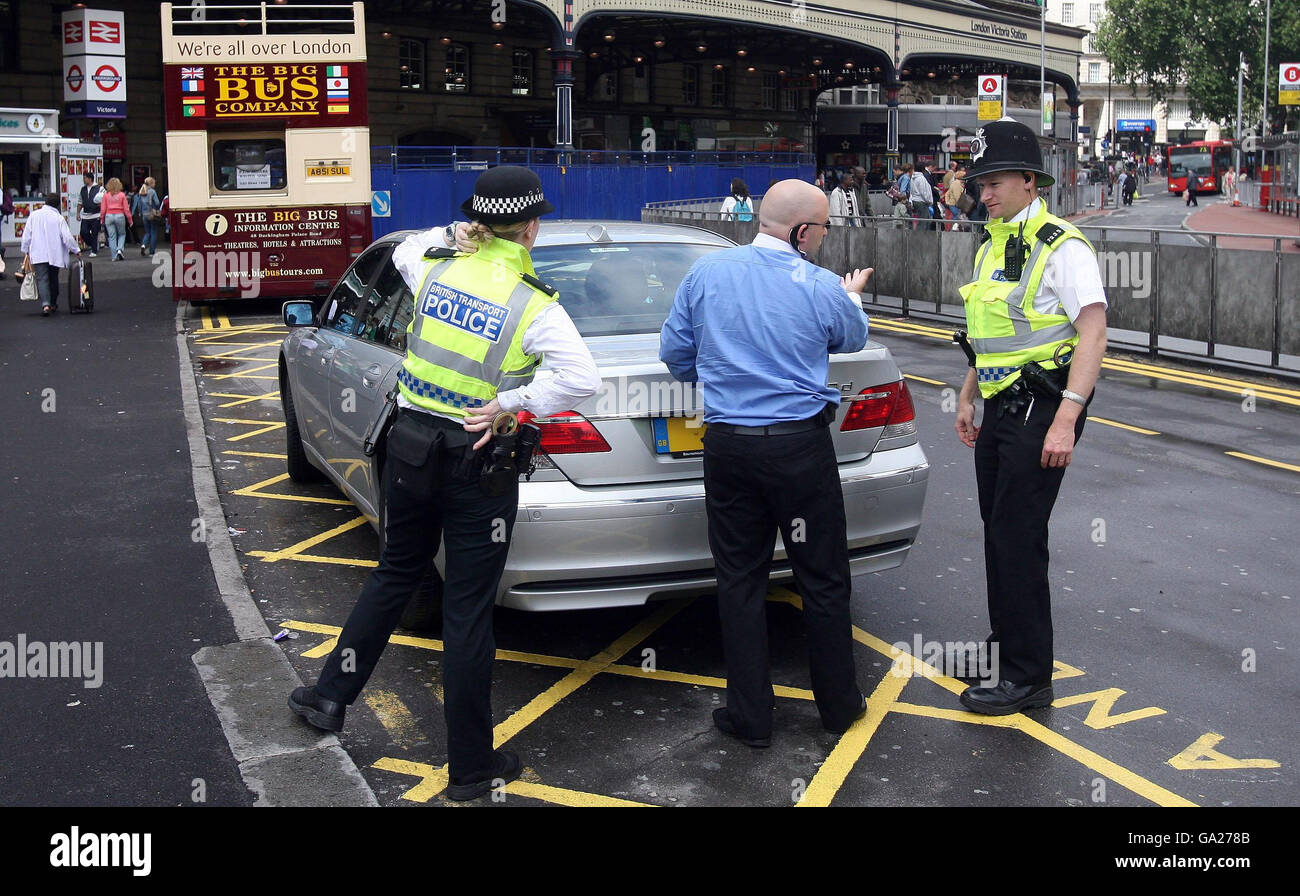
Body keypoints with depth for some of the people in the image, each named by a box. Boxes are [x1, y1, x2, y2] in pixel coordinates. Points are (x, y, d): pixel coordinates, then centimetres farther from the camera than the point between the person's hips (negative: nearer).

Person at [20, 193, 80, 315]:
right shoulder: (59, 218, -6)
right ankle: (53, 304, 27)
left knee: (42, 279, -5)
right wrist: (76, 250, 4)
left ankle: (45, 304, -24)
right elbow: (67, 237, -8)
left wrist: (25, 250, 16)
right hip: (55, 254, 0)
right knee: (53, 279, 16)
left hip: (38, 255, 0)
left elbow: (26, 234, 4)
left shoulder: (34, 215, 0)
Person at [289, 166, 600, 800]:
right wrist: (510, 404, -18)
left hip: (411, 444, 5)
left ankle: (330, 694, 37)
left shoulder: (435, 268, 0)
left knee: (395, 572, 25)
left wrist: (454, 236, 12)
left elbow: (403, 252, 26)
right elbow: (581, 378, -26)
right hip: (477, 463, -5)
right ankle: (471, 766, 15)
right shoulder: (534, 305, -13)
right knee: (468, 609, 3)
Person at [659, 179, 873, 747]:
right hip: (802, 446, -2)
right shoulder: (822, 288, -7)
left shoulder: (706, 271, -1)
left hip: (728, 445, 2)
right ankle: (838, 706, 25)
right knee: (823, 581, 11)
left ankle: (750, 717, 16)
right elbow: (853, 339, 15)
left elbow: (674, 351, 7)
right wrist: (852, 296, 37)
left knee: (740, 581, 10)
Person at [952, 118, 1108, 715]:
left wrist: (1066, 420, -26)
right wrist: (967, 396, 23)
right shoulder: (991, 248, 14)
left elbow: (1093, 334, -20)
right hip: (999, 408, 9)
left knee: (1017, 537, -7)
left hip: (1041, 411, -9)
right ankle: (1006, 644, 31)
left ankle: (1029, 679, 2)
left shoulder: (1061, 246, -14)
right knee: (998, 532, 15)